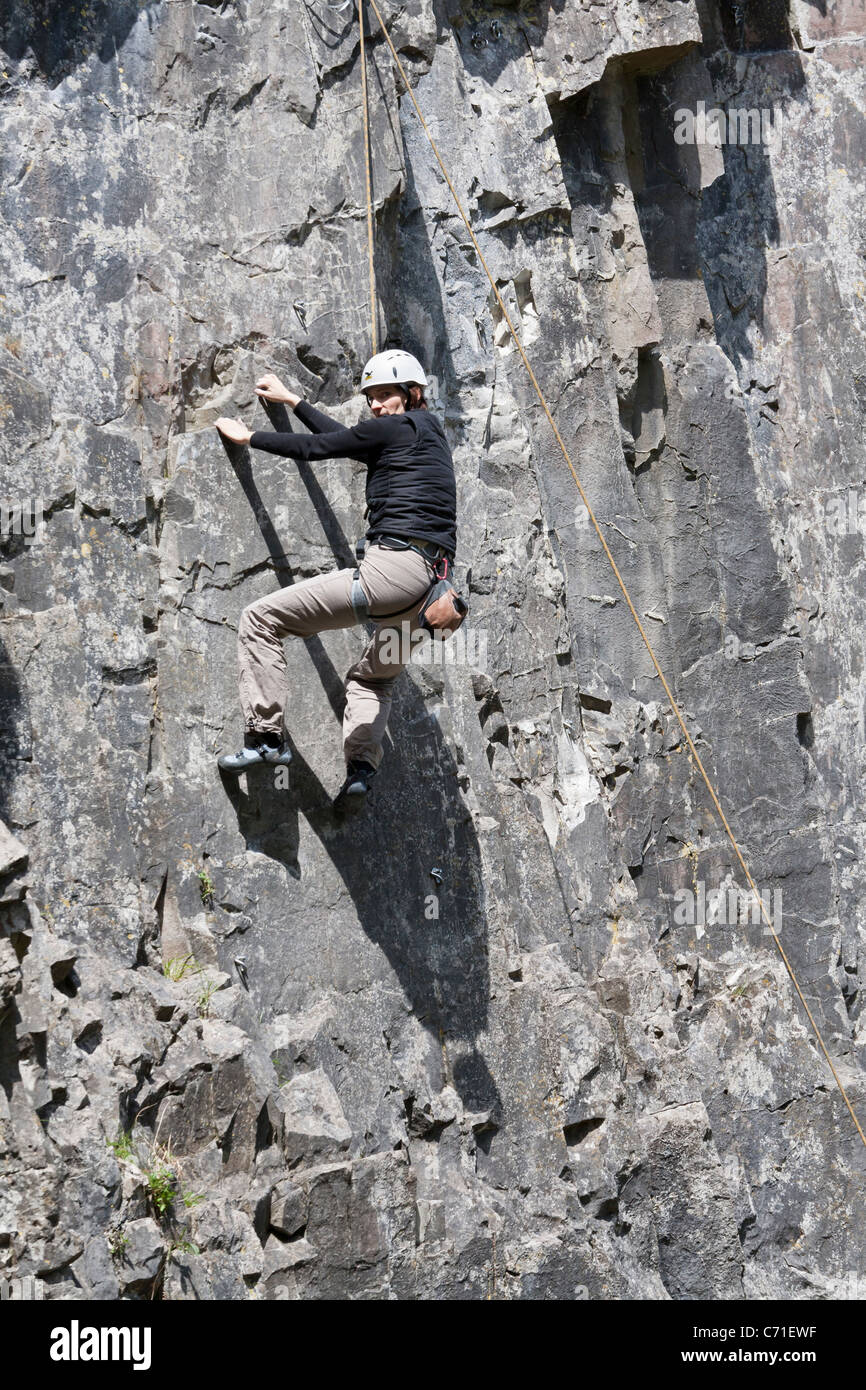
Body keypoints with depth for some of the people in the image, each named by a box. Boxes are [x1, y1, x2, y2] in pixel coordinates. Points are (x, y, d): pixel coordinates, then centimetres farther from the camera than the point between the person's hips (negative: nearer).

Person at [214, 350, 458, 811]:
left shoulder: (398, 428, -1)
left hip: (394, 565, -10)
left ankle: (265, 735, -7)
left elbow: (314, 447, 4)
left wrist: (247, 436, 18)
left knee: (260, 618, -4)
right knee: (372, 676, 31)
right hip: (431, 583, 10)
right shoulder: (428, 434, 26)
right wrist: (291, 400, 45)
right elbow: (345, 440, 37)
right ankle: (361, 765, 9)